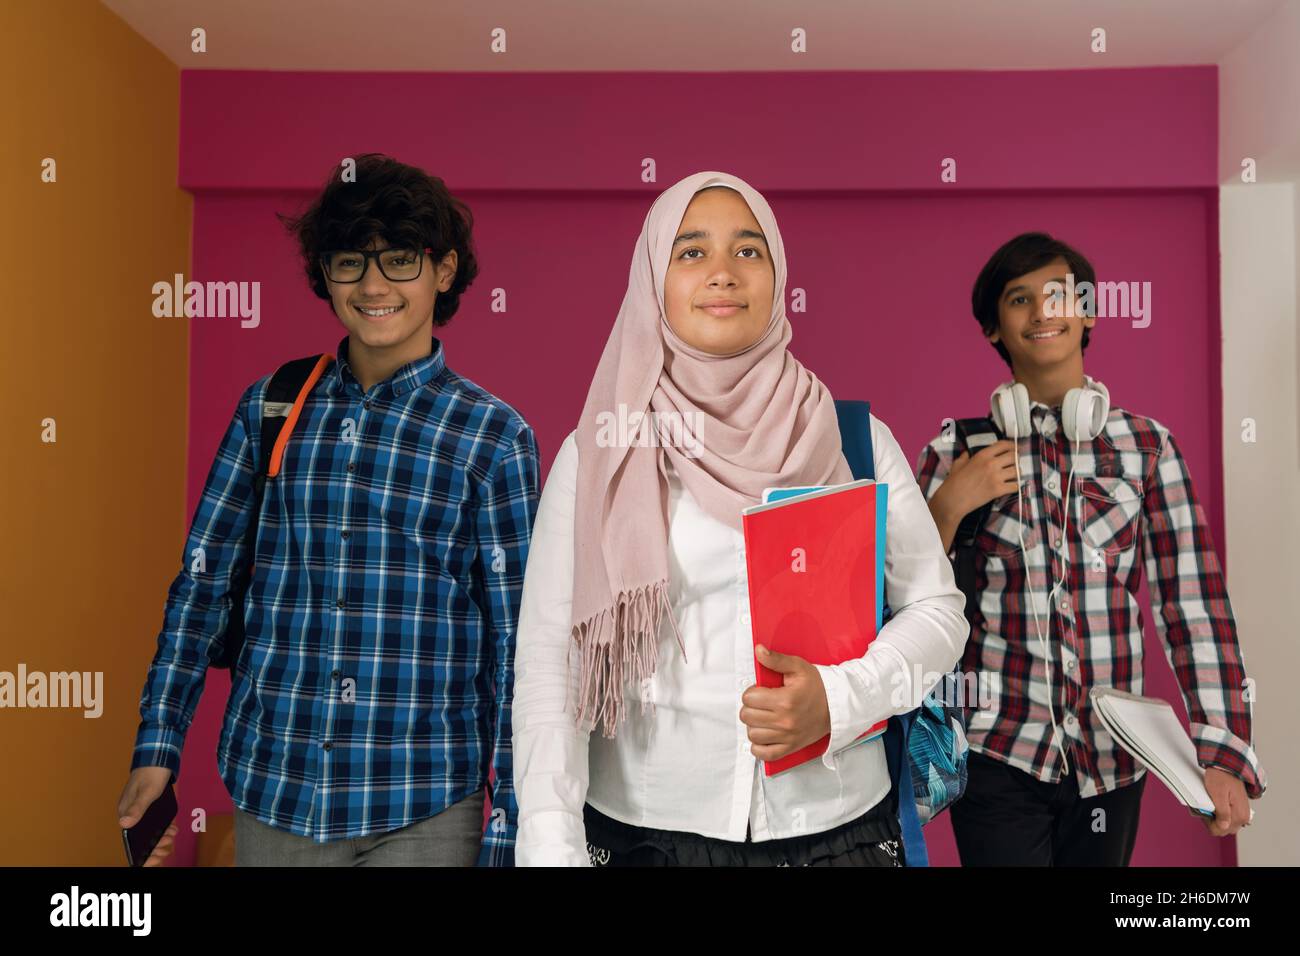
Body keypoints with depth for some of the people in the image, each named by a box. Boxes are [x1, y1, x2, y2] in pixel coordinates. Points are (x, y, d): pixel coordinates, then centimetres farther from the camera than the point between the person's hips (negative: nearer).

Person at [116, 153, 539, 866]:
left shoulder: (493, 435, -5)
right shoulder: (269, 408, 2)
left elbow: (515, 645, -4)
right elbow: (202, 582, 7)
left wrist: (509, 832, -3)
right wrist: (157, 747, 3)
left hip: (422, 810, -2)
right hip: (270, 793, 3)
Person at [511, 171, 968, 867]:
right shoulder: (598, 457, -5)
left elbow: (938, 608, 3)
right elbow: (549, 668, -7)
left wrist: (839, 699, -14)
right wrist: (553, 848, -16)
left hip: (837, 822, 2)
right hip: (643, 831, -1)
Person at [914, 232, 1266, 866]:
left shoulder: (1148, 446, 0)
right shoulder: (953, 453, -1)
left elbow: (1194, 602, -4)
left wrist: (1222, 752, -11)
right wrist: (947, 509, -14)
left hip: (1110, 762, 2)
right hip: (995, 756, -1)